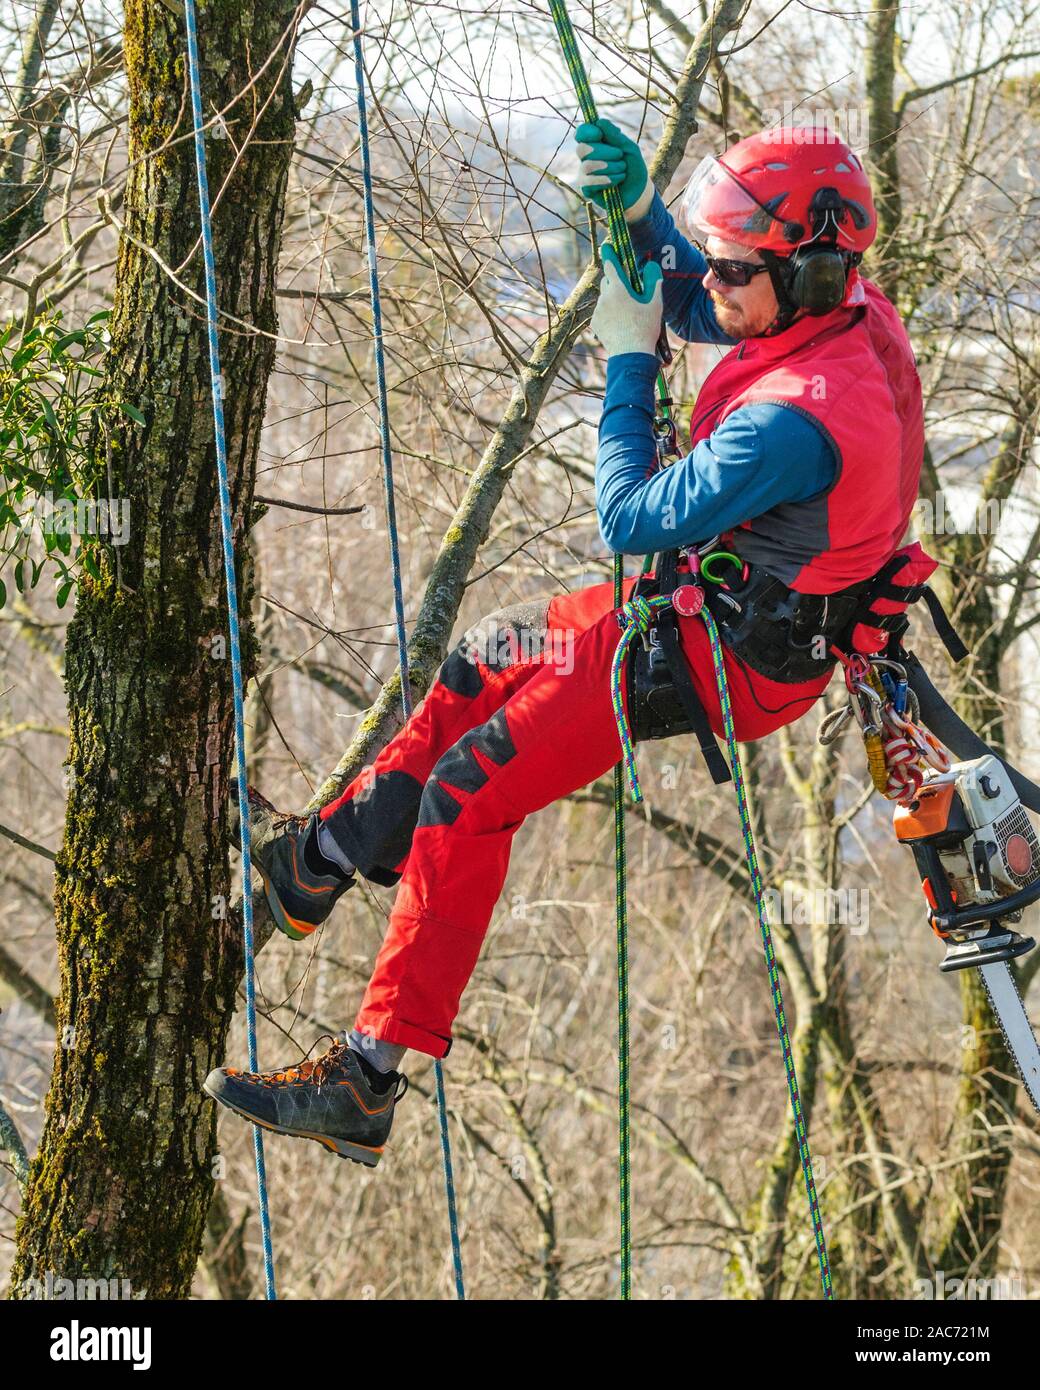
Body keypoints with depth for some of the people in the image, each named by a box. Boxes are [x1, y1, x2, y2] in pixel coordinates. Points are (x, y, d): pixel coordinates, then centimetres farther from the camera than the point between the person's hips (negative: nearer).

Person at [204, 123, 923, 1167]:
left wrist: (627, 362, -13)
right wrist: (639, 206, -4)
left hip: (726, 661, -10)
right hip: (721, 598, 10)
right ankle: (323, 858, 36)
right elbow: (688, 306, 15)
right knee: (485, 660, 22)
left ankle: (369, 1083, -11)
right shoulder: (841, 303, -6)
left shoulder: (799, 417, -35)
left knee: (468, 790, -12)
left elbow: (630, 519, -23)